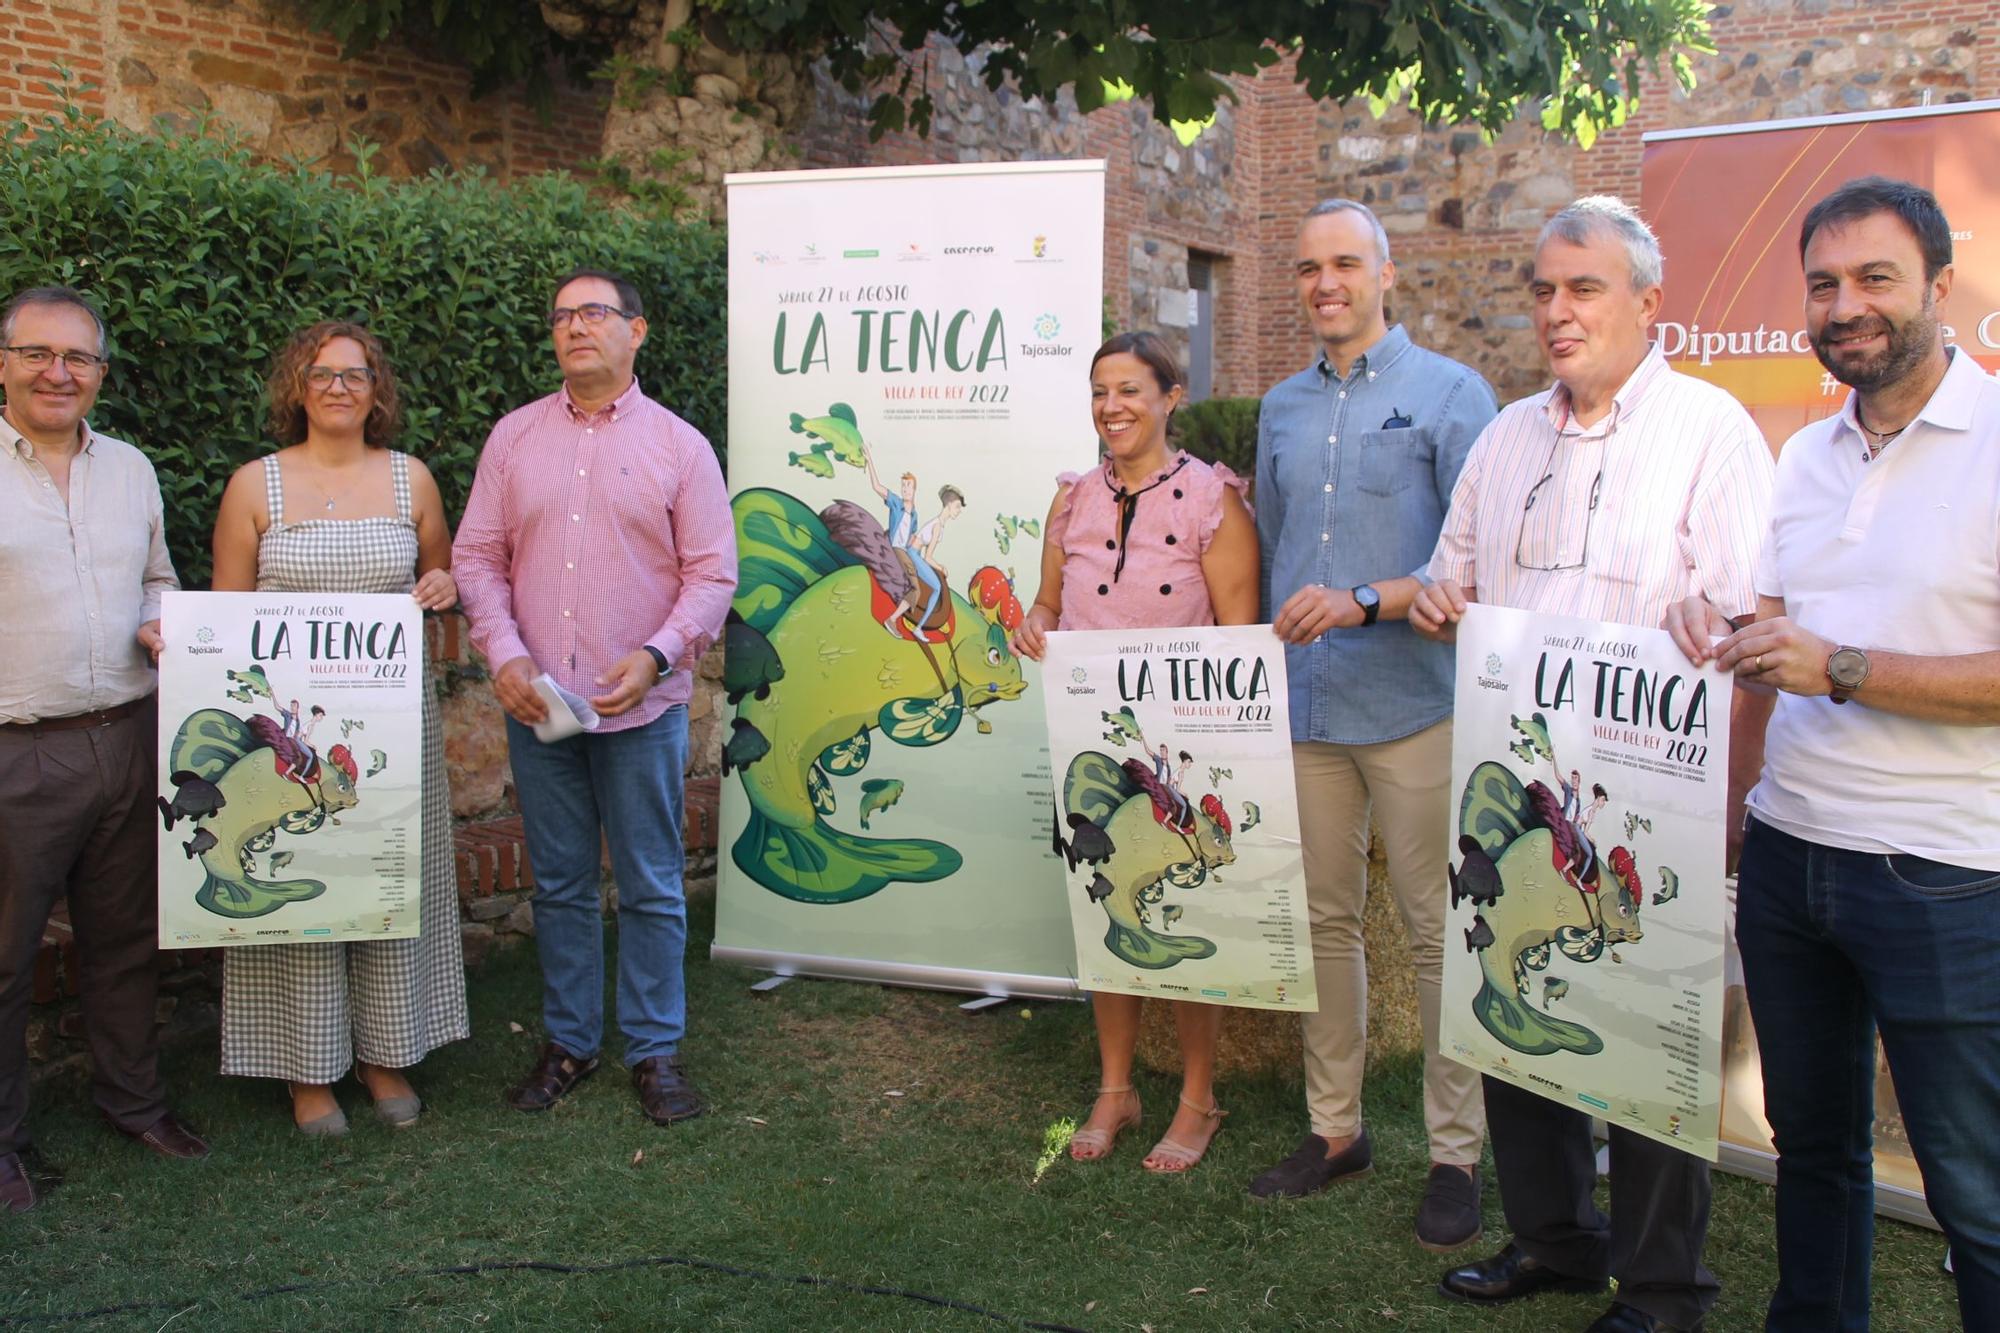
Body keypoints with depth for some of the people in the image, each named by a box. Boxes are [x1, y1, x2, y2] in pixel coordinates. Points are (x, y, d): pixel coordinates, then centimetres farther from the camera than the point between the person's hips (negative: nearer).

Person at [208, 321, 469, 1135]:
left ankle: (385, 1051, 23)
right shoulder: (255, 485, 1)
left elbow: (442, 577, 19)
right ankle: (309, 1066, 15)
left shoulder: (410, 479, 7)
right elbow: (225, 612, 4)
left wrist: (444, 586, -5)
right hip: (289, 716, -2)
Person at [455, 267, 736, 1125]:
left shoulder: (678, 444, 1)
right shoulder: (514, 437, 8)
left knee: (651, 888, 5)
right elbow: (478, 557, 7)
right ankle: (568, 1043, 26)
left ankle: (655, 1049, 19)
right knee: (560, 886, 12)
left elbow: (712, 573, -1)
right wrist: (504, 654, -8)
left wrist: (655, 657, -15)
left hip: (643, 705, -2)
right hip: (536, 702, 2)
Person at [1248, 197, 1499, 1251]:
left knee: (1437, 933, 1)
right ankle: (1334, 1128, 25)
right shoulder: (1282, 408, 15)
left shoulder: (1449, 393, -2)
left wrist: (1364, 601, -20)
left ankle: (1456, 1155, 13)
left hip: (1413, 706, -5)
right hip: (1303, 708, 5)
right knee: (1323, 920, 12)